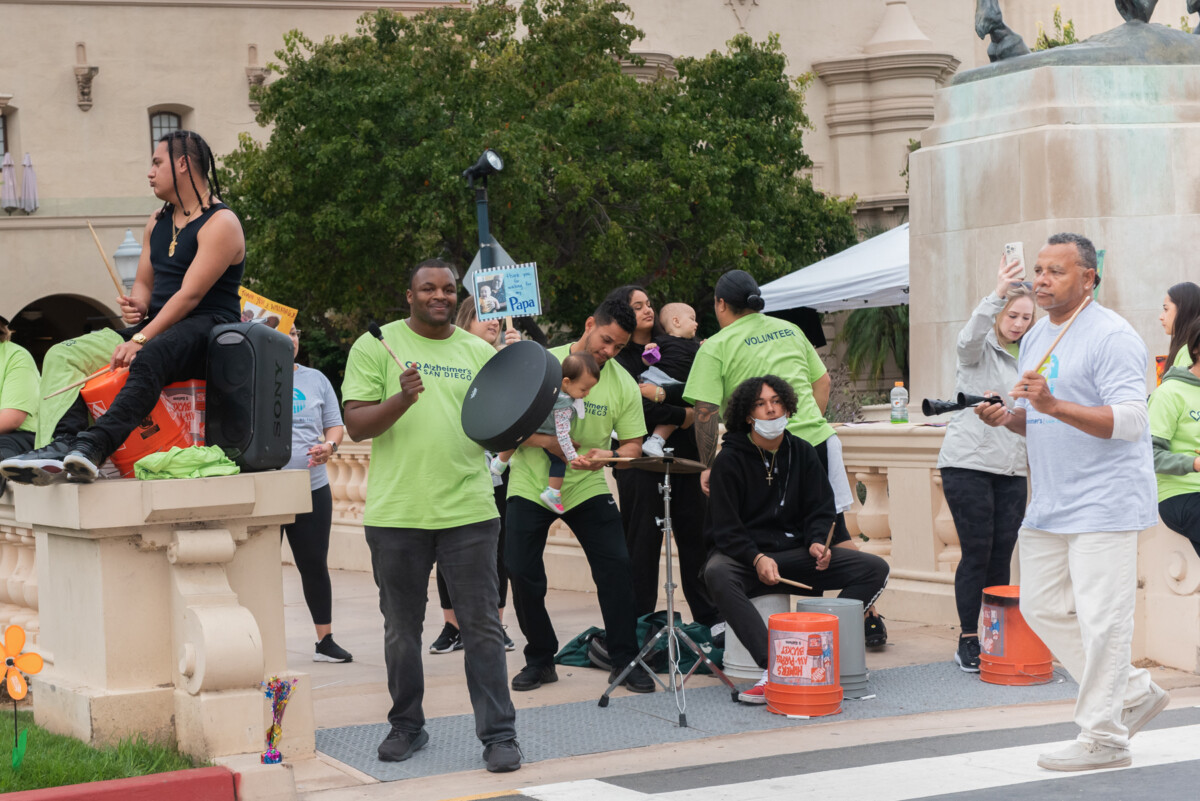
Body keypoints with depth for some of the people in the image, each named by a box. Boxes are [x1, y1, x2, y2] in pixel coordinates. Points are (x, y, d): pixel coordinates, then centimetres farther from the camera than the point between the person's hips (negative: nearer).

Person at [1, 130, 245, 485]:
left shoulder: (220, 224, -9)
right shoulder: (157, 222, 20)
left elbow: (190, 294, -17)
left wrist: (140, 340, -25)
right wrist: (138, 306, -5)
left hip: (209, 327, -8)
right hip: (159, 325, 8)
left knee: (148, 359, -42)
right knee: (63, 355, -12)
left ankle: (94, 446, -57)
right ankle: (62, 445, -34)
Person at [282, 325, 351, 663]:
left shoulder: (316, 379, 11)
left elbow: (335, 425, 12)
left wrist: (329, 446, -9)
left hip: (312, 488, 3)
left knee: (315, 565, 7)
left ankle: (325, 640, 15)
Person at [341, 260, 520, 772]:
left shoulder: (480, 353, 11)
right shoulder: (376, 346, 3)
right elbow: (356, 424, -3)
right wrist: (403, 398, -20)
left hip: (467, 512, 1)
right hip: (396, 514, -1)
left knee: (482, 628, -1)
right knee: (401, 630, 10)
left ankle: (499, 734, 3)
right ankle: (406, 726, 24)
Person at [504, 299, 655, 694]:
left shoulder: (623, 384, -2)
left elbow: (632, 444, 0)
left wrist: (608, 455, -23)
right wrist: (547, 442, -25)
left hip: (587, 486, 1)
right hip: (531, 484, -1)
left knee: (617, 566, -10)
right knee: (522, 572, -5)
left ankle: (625, 661, 1)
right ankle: (540, 659, 14)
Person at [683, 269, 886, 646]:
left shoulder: (716, 347, -2)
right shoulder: (789, 330, 15)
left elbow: (706, 412, -8)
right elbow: (823, 381, 19)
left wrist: (707, 467, -1)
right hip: (819, 440, 5)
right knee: (837, 537, 14)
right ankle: (869, 619, 17)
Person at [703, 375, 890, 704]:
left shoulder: (803, 453, 10)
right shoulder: (729, 460, -4)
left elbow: (821, 511, 10)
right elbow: (726, 528, -10)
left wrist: (817, 543, -12)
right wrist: (757, 559, -27)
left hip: (793, 552, 4)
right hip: (742, 554, -4)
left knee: (875, 568, -14)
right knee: (717, 574, -40)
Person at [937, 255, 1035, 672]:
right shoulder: (980, 350, -1)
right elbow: (970, 335, -26)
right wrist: (997, 294, -40)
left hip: (1011, 468, 5)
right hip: (968, 462, -5)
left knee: (1002, 556, 3)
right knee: (977, 552, -7)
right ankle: (968, 642, -1)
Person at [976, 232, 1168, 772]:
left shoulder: (1111, 337, -13)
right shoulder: (1036, 337, 16)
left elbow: (1128, 420, -21)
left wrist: (1054, 405, -29)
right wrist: (1006, 417, 2)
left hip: (1105, 501, -9)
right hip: (1049, 504, 9)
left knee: (1100, 619, -7)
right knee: (1043, 607, 11)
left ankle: (1103, 737, 1)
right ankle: (1134, 694, 23)